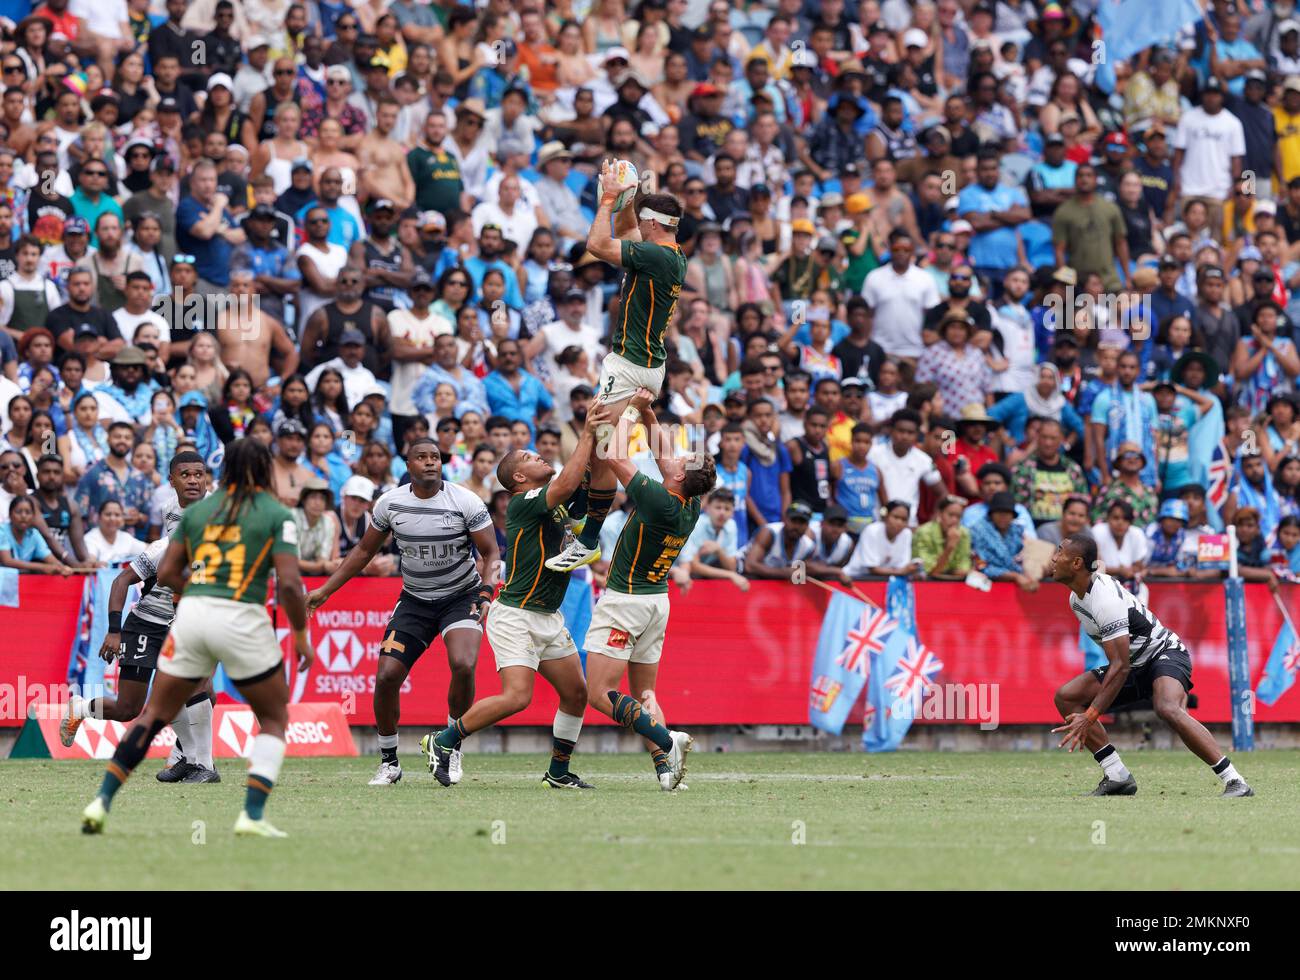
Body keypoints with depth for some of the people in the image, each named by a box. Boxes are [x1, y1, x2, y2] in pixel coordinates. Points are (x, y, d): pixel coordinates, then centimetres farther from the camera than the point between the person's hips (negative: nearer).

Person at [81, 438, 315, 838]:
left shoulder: (196, 510, 13)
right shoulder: (277, 515, 1)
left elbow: (167, 573, 11)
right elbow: (289, 583, -8)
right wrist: (301, 636, 3)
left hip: (191, 612, 3)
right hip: (243, 621, -3)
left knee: (154, 714, 16)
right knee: (274, 720, 14)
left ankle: (102, 801, 8)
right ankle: (252, 816, -1)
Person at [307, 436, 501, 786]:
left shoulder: (465, 502, -13)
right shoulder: (390, 504, -5)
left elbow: (491, 552, -6)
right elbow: (364, 550, 9)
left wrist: (486, 593, -23)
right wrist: (325, 590, 7)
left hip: (462, 596, -3)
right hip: (415, 600, 3)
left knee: (463, 665, -28)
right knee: (387, 676, -11)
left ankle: (452, 748, -6)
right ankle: (389, 763, 8)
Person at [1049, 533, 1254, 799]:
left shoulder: (1106, 599, -27)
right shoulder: (1076, 597, 4)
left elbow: (1120, 667, -31)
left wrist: (1089, 717, -33)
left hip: (1165, 654, -10)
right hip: (1135, 664, 10)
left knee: (1168, 709, -39)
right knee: (1066, 697, -1)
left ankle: (1235, 783, -37)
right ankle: (1117, 777, -2)